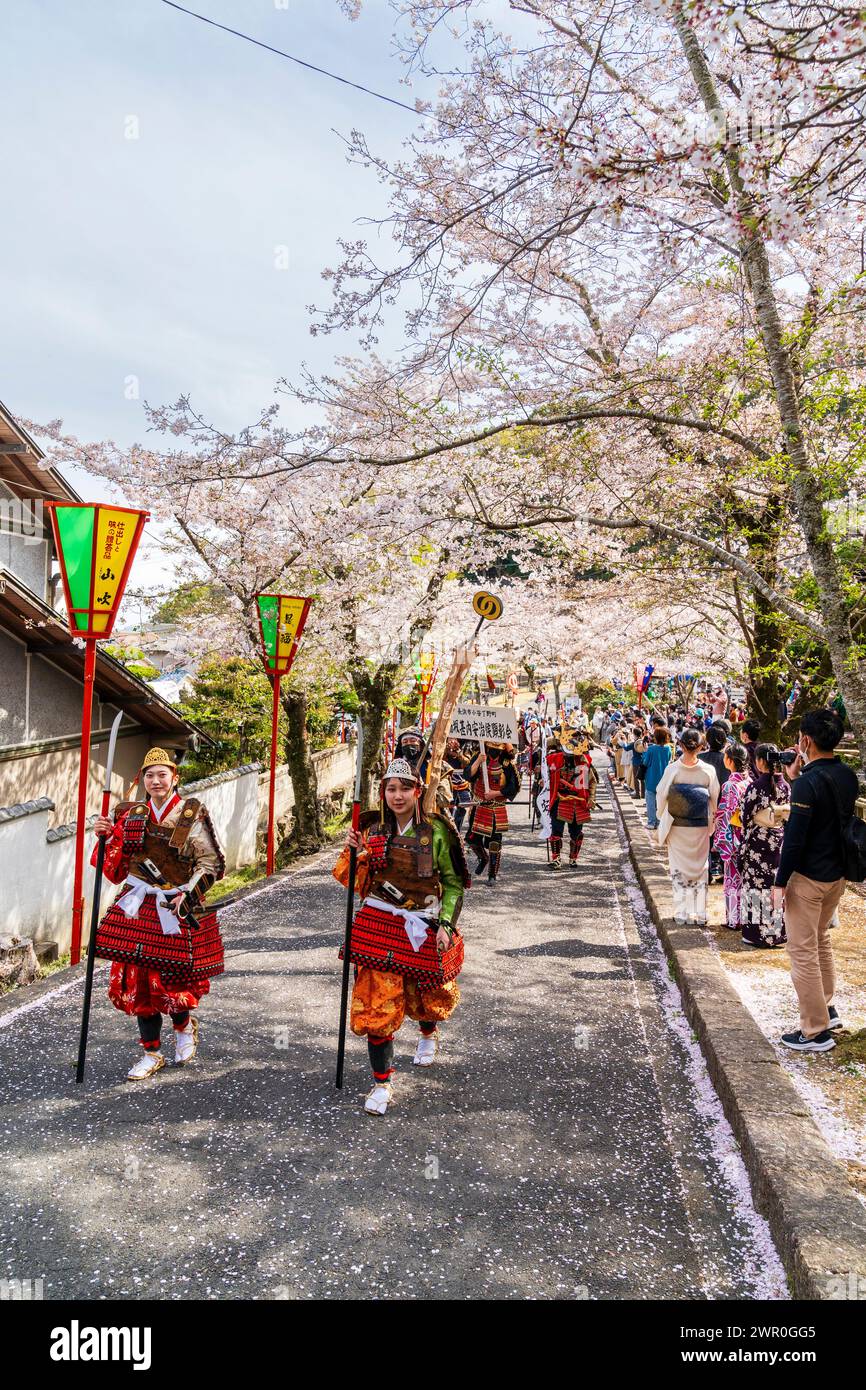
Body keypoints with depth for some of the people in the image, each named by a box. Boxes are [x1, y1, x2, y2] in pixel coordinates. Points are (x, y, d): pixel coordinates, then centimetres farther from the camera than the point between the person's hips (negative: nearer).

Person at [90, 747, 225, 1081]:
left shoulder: (191, 815, -6)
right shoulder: (132, 814, 6)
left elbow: (210, 863, -4)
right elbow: (118, 868, 9)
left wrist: (188, 893, -15)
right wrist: (108, 837, -5)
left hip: (176, 910, -4)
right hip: (139, 907, 4)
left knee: (171, 979, -2)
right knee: (138, 979, 6)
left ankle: (184, 1026, 33)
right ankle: (151, 1053, 23)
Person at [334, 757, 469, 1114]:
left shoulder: (436, 830, -6)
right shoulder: (372, 830, 1)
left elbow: (453, 882, 0)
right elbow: (355, 883, 5)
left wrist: (446, 924, -9)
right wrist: (352, 853, -13)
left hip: (423, 927, 0)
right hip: (378, 925, 1)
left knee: (426, 994, 18)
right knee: (377, 1002, -5)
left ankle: (428, 1035, 55)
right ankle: (381, 1083, 8)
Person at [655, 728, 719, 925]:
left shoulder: (672, 769, -14)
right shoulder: (708, 771, -10)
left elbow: (661, 795, -7)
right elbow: (715, 799, -3)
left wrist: (662, 817, 9)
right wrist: (711, 820, 14)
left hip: (677, 827, -1)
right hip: (701, 827, 1)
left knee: (678, 868, 11)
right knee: (700, 868, 12)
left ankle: (681, 912, 13)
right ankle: (699, 913, 13)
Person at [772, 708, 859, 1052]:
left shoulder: (808, 782, -22)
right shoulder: (848, 776, 2)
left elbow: (795, 837, -23)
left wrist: (780, 882, -14)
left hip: (808, 877, -8)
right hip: (838, 872, 9)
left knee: (803, 951, 1)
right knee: (821, 940, 25)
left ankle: (816, 1031, 7)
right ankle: (827, 1008, 36)